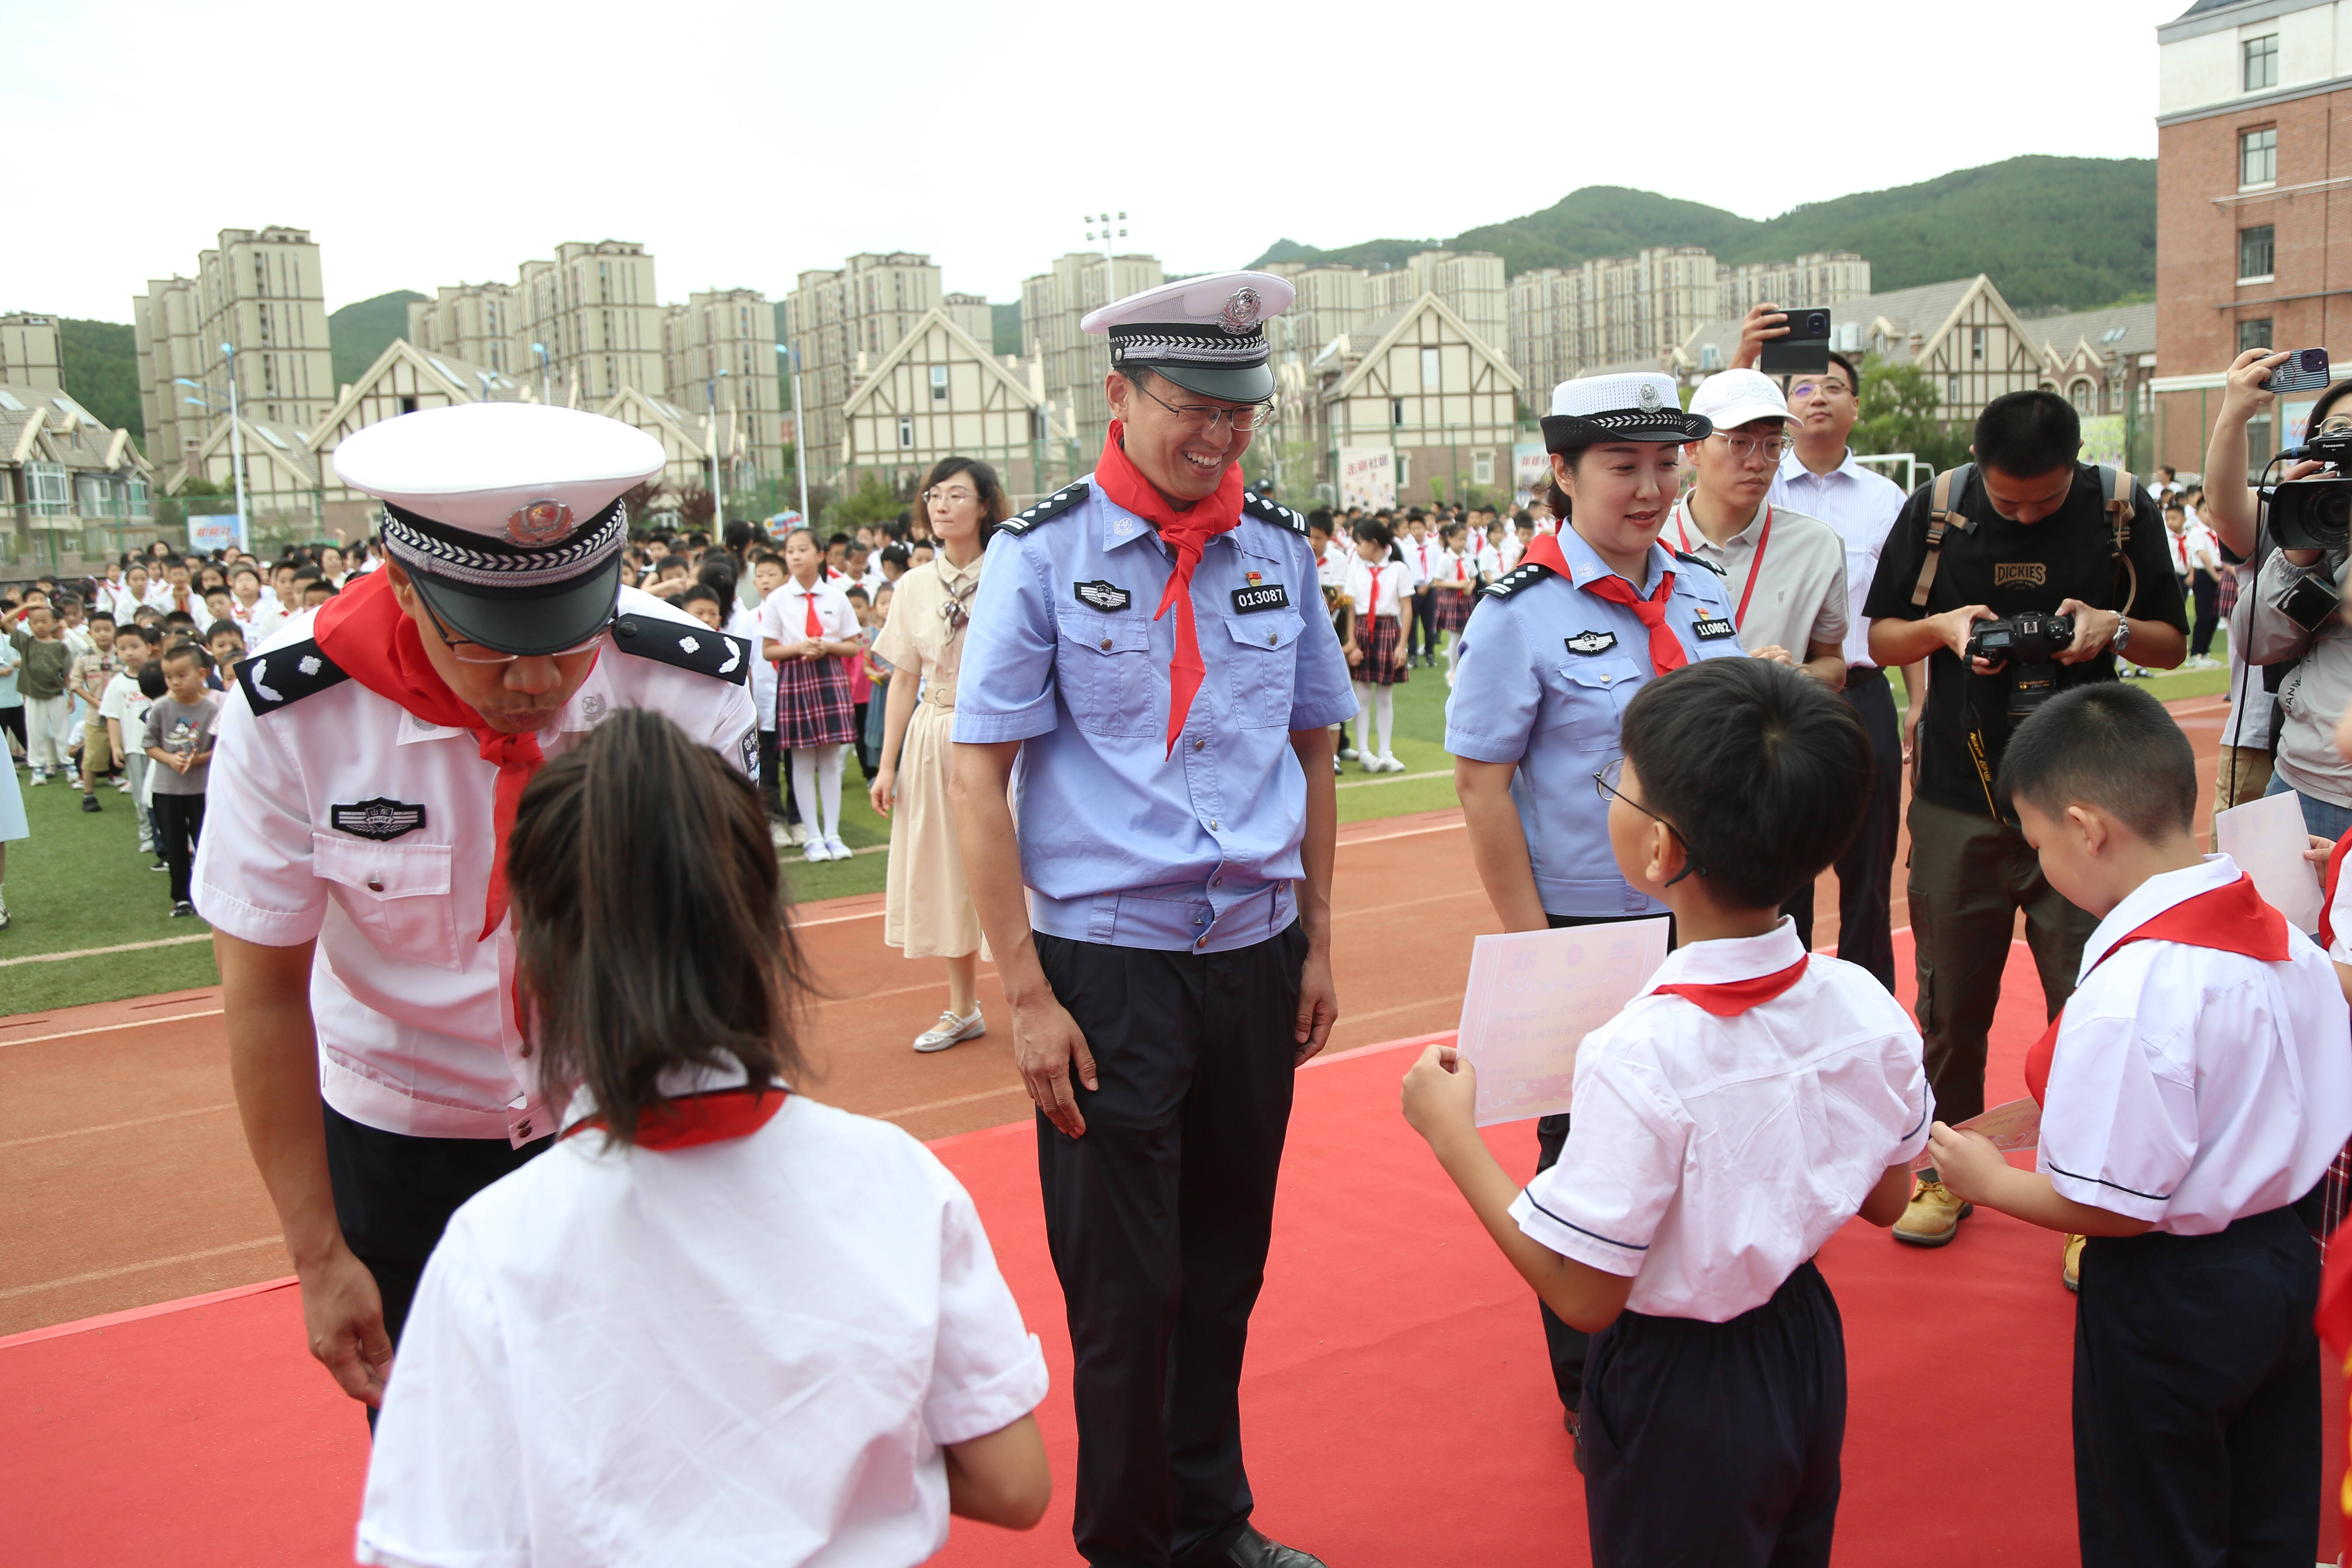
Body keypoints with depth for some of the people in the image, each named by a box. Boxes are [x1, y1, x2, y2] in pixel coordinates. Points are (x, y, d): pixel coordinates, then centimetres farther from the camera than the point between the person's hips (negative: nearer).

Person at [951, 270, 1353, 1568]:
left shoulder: (1280, 550, 6)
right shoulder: (1041, 555, -7)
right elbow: (980, 780, -8)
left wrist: (1316, 947, 12)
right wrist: (1026, 996, -11)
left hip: (1255, 957, 4)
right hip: (1107, 966, -4)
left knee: (1226, 1267, 17)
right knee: (1124, 1290, 5)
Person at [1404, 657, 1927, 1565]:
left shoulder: (1641, 1058, -32)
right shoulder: (1866, 1007, -13)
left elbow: (1582, 1295, -23)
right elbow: (1885, 1199, 2)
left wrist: (1451, 1132, -16)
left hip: (1681, 1395, -6)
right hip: (1809, 1349, 6)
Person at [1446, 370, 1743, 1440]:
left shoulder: (1700, 592, 6)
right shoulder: (1520, 610, -12)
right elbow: (1482, 788, -13)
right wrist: (1531, 946, -15)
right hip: (1583, 934, -5)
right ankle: (1592, 1391, 30)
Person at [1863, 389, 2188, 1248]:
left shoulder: (2124, 510, -1)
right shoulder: (1936, 508, -1)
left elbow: (2173, 644, 8)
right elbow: (1878, 638, 7)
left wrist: (2114, 627, -13)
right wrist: (1942, 627, -14)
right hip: (1958, 799, 1)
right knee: (1951, 1000, 10)